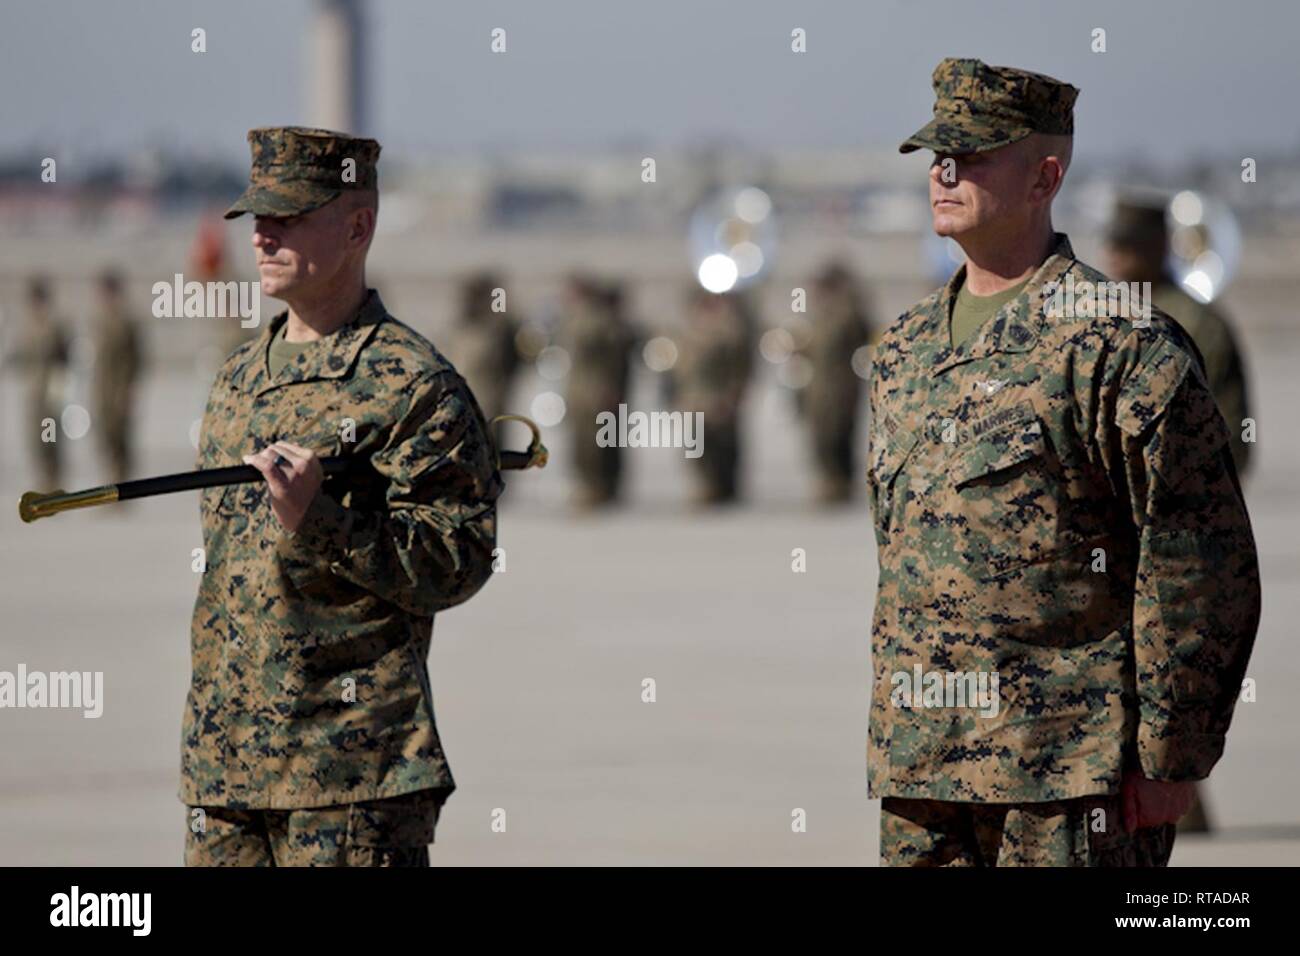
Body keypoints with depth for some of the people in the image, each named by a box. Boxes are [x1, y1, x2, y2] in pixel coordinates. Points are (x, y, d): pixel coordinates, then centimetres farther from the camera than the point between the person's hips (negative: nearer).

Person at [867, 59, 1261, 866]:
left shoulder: (1122, 345, -8)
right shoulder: (906, 350, 16)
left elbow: (1201, 572, -11)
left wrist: (1171, 760, -12)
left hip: (1069, 770, -7)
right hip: (918, 767, 7)